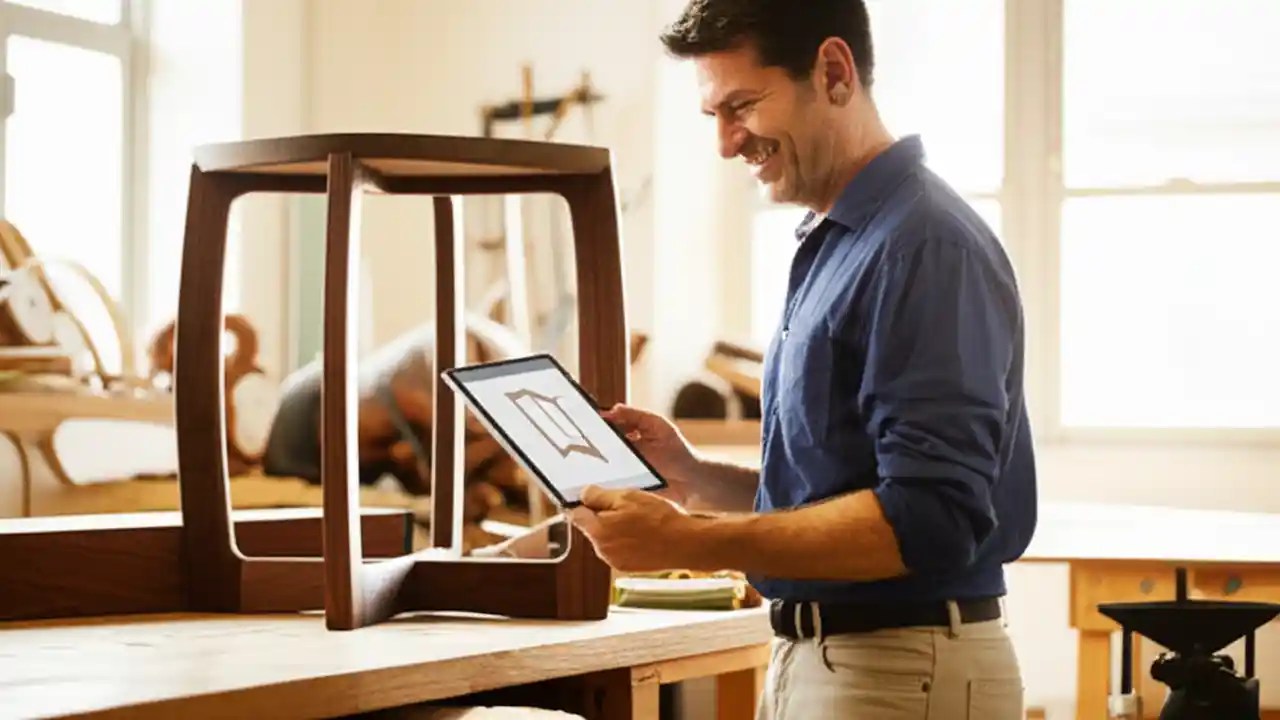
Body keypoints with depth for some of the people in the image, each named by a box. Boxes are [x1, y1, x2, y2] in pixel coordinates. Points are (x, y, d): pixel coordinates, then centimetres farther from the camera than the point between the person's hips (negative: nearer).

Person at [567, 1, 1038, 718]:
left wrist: (688, 542, -23)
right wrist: (693, 475, 2)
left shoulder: (925, 245, -17)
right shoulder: (833, 243, 12)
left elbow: (928, 518, -24)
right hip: (814, 657, 9)